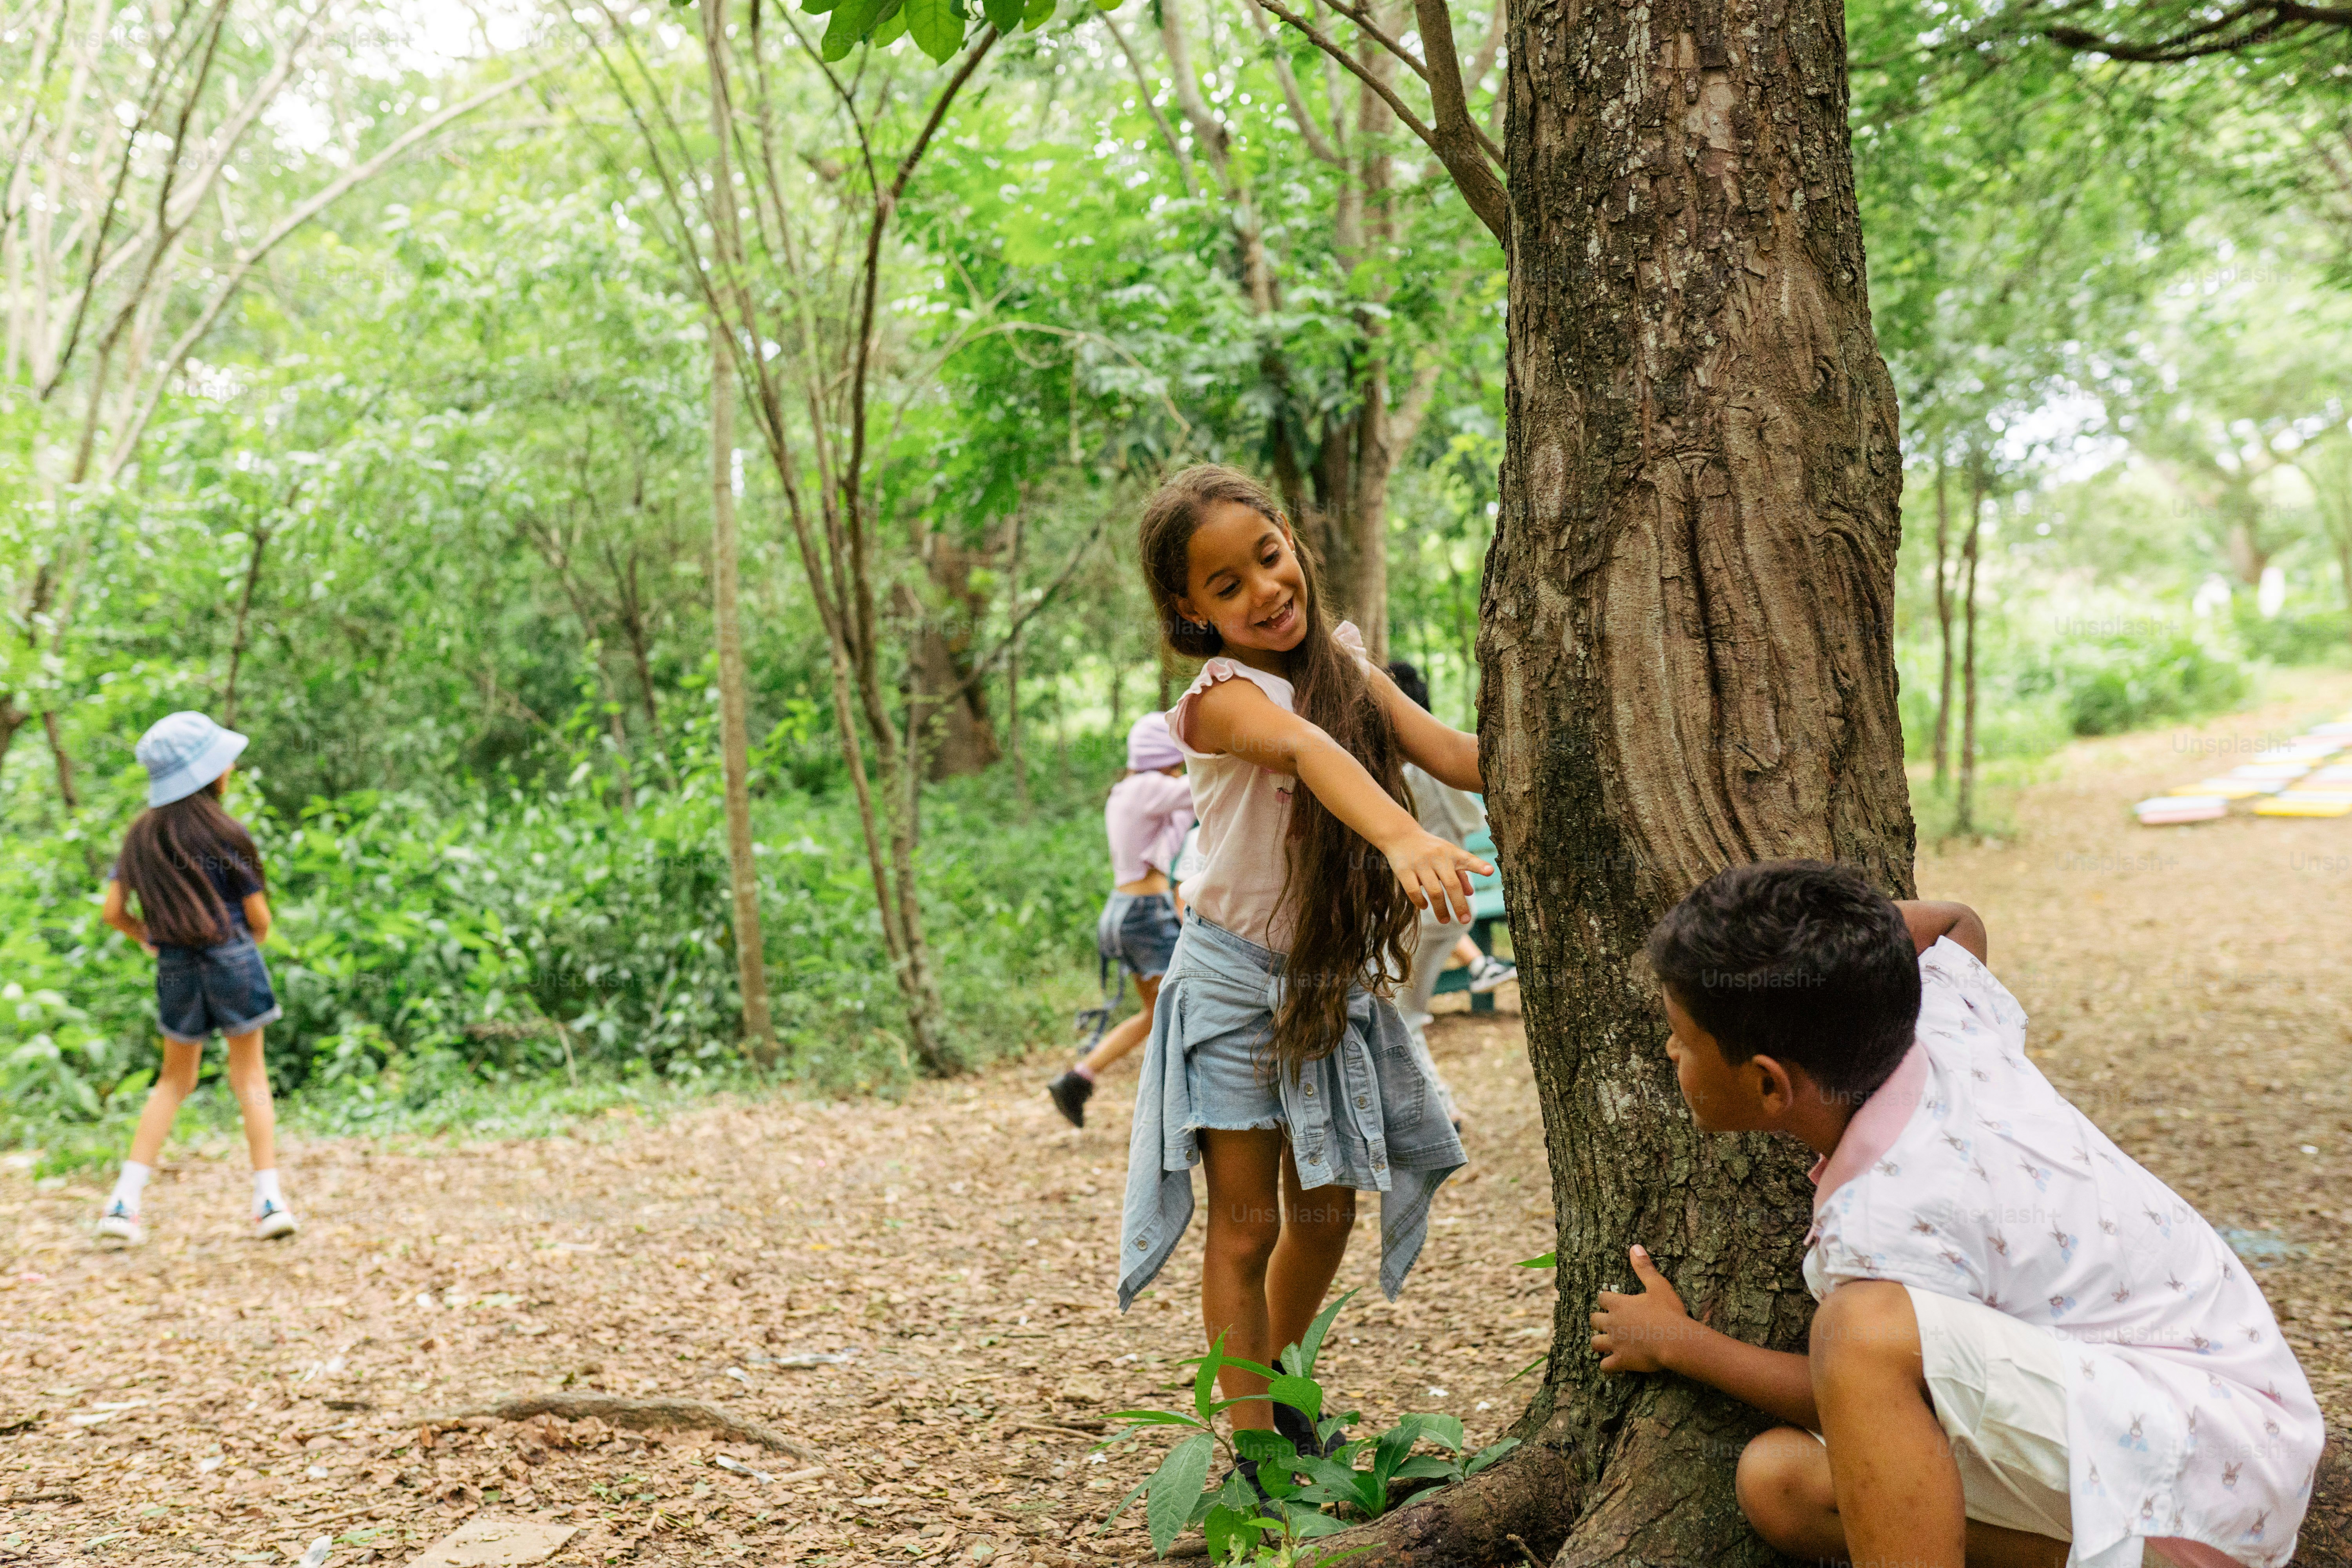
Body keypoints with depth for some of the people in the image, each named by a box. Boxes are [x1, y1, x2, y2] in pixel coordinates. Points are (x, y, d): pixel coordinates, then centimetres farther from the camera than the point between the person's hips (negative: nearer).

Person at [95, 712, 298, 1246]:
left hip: (175, 967, 4)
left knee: (174, 1081, 18)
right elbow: (259, 917, -7)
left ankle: (124, 1202, 10)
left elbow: (114, 912, 1)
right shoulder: (227, 835, -11)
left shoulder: (142, 835, 1)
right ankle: (269, 1198, 6)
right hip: (233, 959, -4)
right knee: (250, 1077, 9)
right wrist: (255, 941, 15)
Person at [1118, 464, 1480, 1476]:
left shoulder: (1343, 660, 0)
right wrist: (1401, 837, -61)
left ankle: (1275, 1386, 38)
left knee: (1325, 1213, 15)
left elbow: (1453, 755, -8)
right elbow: (1305, 748, -42)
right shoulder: (1221, 699, -21)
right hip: (1237, 984, -6)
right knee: (1247, 1224, 1)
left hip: (1335, 983, 6)